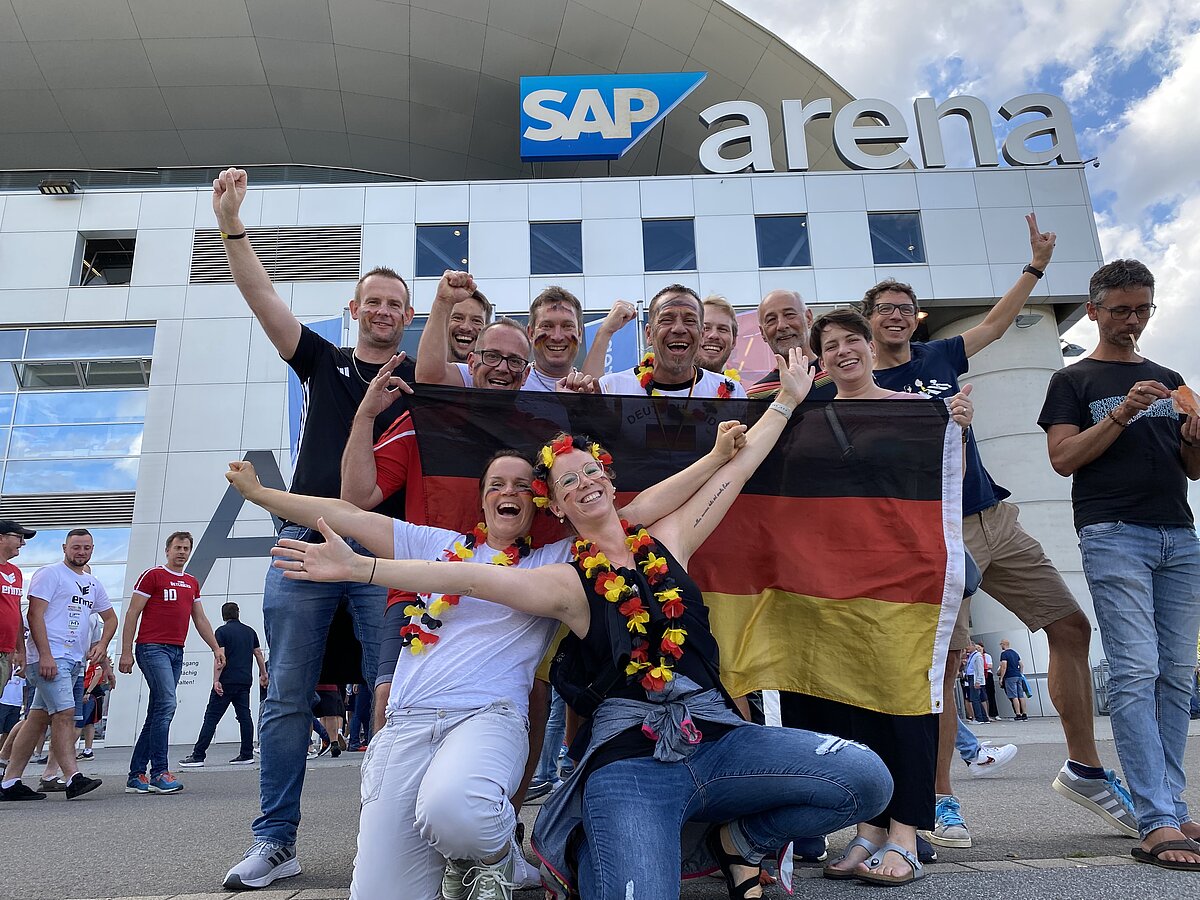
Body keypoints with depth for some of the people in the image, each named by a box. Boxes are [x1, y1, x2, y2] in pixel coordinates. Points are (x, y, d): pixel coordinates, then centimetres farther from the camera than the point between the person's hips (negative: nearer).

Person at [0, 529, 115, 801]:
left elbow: (110, 618, 27)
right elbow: (35, 614, -10)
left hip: (74, 660, 7)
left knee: (39, 718, 9)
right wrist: (45, 655, -18)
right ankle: (73, 778, -17)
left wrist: (102, 644, 8)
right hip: (49, 657, -7)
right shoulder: (49, 574, -2)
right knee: (64, 713, -15)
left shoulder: (93, 583, 19)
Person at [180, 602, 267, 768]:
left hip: (226, 681, -5)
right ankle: (247, 755, 5)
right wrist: (263, 674, 24)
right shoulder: (250, 631, 12)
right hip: (245, 681, 5)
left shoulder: (222, 631, -4)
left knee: (211, 717, -2)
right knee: (244, 716, 6)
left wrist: (216, 680, -14)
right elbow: (258, 654, 15)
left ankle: (198, 756, -1)